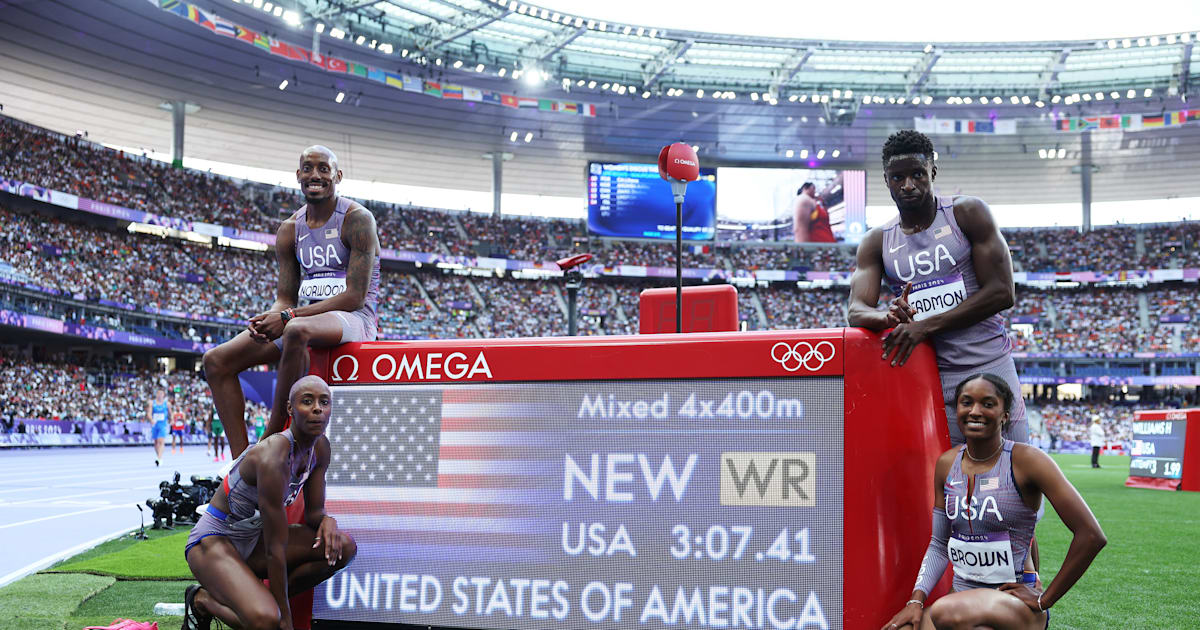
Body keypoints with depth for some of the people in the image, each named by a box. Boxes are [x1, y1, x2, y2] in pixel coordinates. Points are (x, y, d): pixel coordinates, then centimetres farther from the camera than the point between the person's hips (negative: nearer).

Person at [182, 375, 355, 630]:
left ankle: (262, 599, -2)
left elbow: (313, 512, 7)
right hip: (213, 542, -8)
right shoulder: (273, 458, -29)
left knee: (344, 547, -12)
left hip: (251, 542, 8)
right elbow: (275, 549, -27)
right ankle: (203, 601, -2)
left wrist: (327, 521, -20)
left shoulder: (320, 447, -3)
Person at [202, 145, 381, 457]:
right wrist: (267, 319, -15)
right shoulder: (290, 230, 12)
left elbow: (355, 297, -16)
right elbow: (285, 298, 11)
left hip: (354, 319, -7)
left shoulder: (357, 219, -8)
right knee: (217, 360, -8)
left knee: (297, 330, -41)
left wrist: (288, 316, -22)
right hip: (308, 316, 7)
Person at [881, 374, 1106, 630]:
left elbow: (1091, 535, -15)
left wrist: (1043, 600, -10)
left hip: (1014, 601, -4)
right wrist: (916, 600, -2)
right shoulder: (946, 464, 7)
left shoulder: (1026, 460, -10)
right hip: (963, 596, 4)